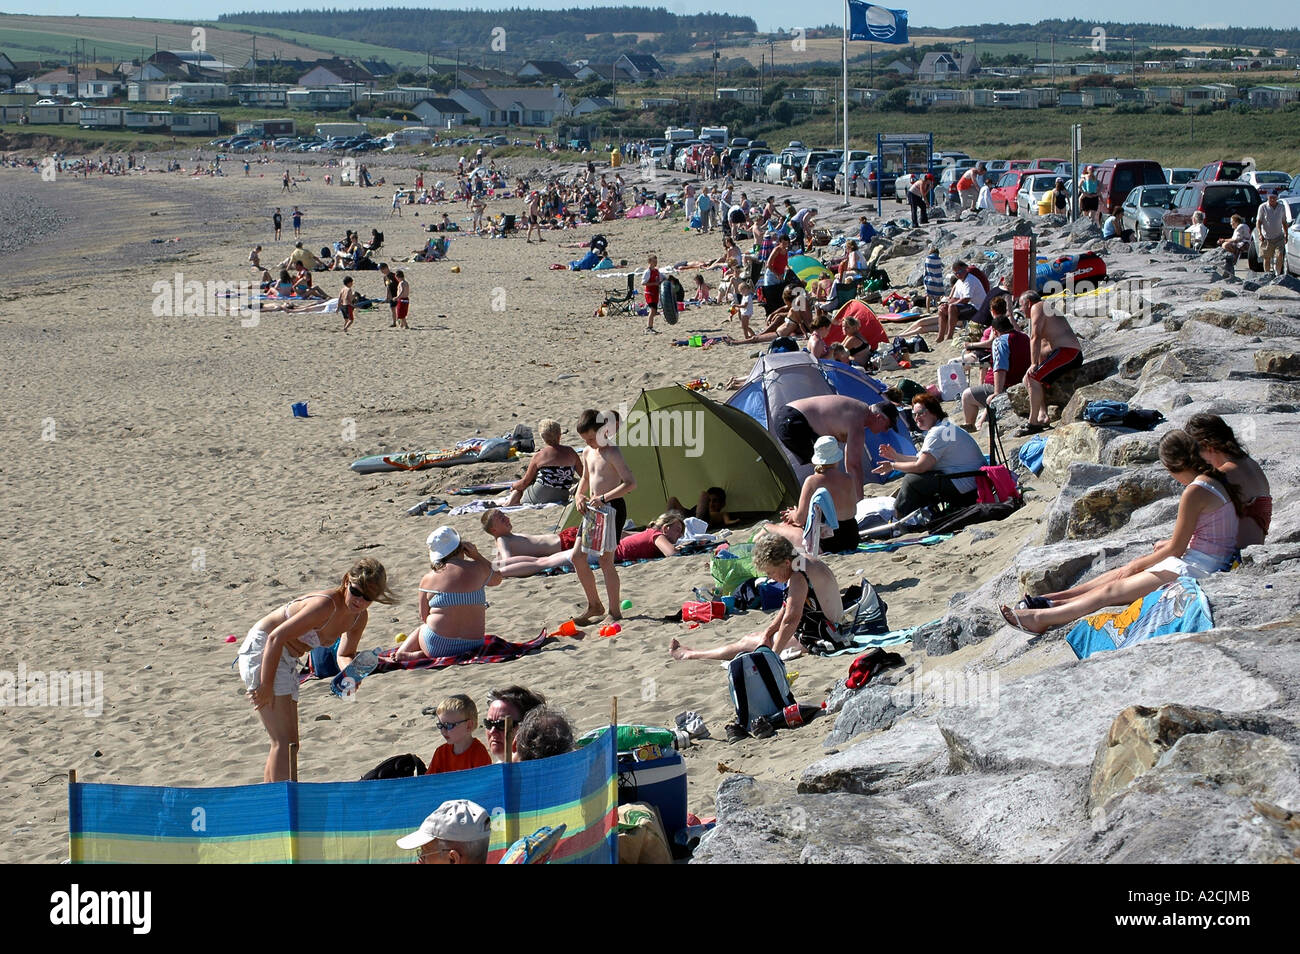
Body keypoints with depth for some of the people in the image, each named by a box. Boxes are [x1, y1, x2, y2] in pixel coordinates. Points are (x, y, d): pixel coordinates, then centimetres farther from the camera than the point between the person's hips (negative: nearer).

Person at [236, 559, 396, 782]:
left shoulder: (360, 617, -3)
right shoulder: (325, 605, -28)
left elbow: (344, 655, 11)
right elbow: (276, 637, -29)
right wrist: (266, 686, -27)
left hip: (286, 659, 9)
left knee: (288, 742, 13)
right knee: (283, 741, -15)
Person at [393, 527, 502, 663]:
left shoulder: (428, 579, -4)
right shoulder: (478, 568, -1)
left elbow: (424, 617, 4)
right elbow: (497, 579, 22)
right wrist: (477, 556, 19)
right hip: (473, 645, 2)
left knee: (421, 629, 34)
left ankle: (402, 653, 7)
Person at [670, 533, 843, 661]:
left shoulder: (798, 578, -25)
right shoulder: (805, 562, 8)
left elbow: (791, 619, -32)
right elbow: (788, 608, 14)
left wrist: (773, 655, -26)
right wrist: (768, 632, 6)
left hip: (816, 637, -10)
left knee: (747, 643, 1)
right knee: (751, 638, 18)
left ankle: (689, 655, 13)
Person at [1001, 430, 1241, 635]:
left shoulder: (1195, 492, -21)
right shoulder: (1216, 480, 7)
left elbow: (1176, 549, -14)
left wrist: (1140, 563, 1)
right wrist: (1171, 543, 27)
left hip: (1194, 570, -10)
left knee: (1113, 591, -7)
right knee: (1123, 572, 15)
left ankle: (1041, 618, -5)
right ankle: (1052, 601, 17)